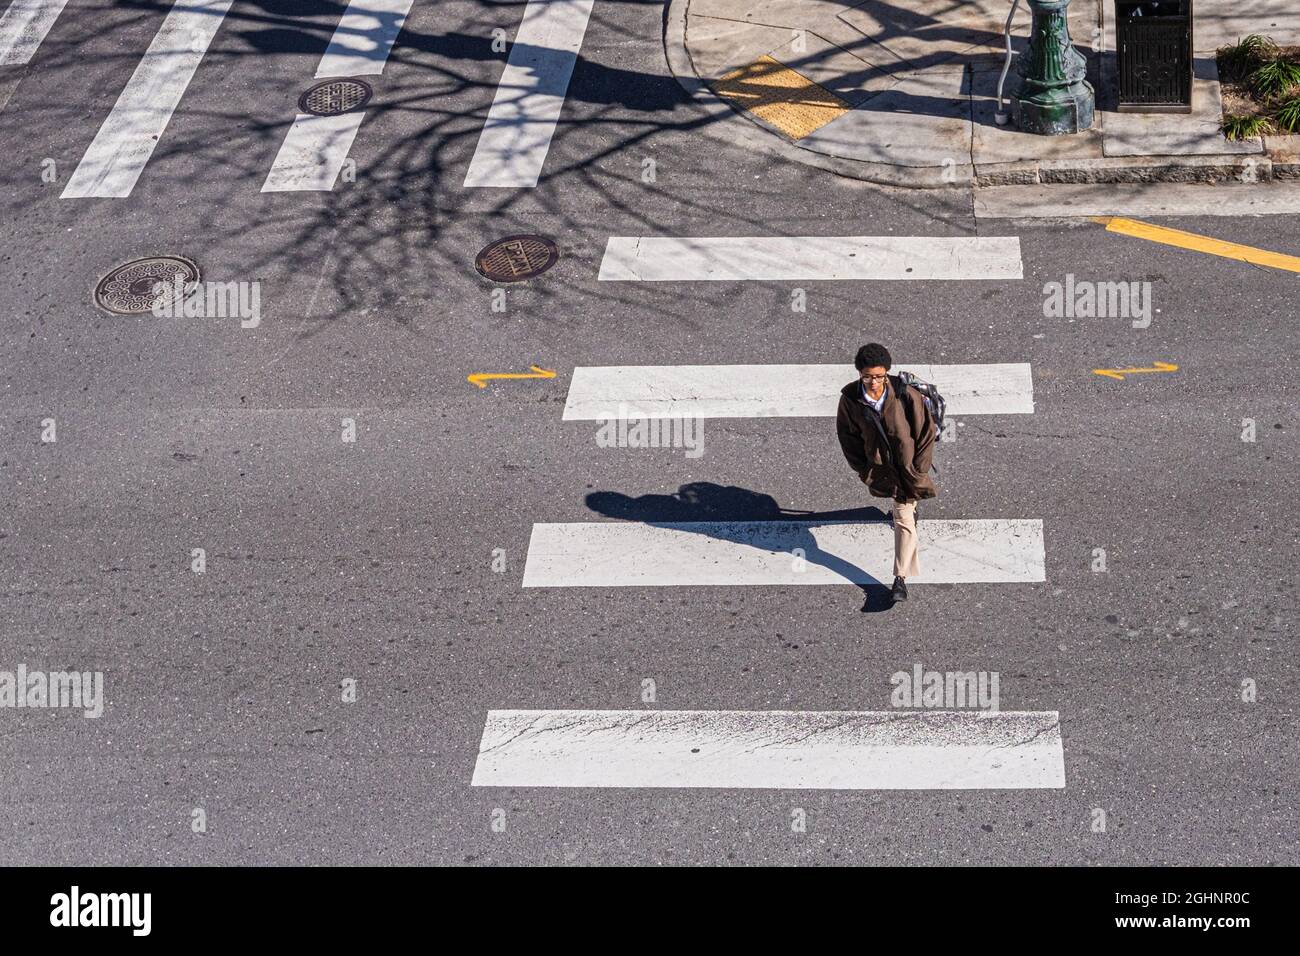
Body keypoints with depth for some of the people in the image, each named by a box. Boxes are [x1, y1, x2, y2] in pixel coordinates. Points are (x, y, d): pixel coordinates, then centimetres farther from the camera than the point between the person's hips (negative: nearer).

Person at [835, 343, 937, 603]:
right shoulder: (849, 399, -22)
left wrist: (917, 472, -12)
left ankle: (901, 578, 8)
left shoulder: (907, 396, -29)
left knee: (904, 520, 0)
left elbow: (927, 432, -16)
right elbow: (847, 436, -6)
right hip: (878, 464, 3)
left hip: (906, 463, -3)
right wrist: (865, 471, -4)